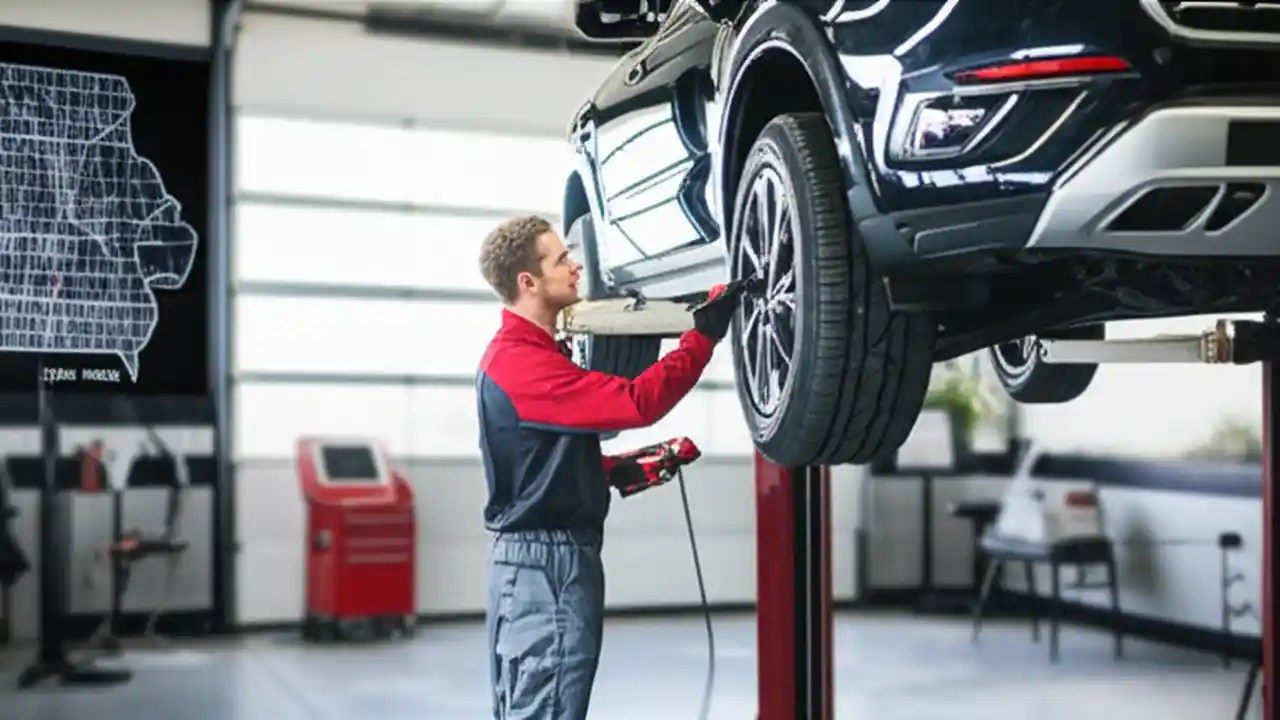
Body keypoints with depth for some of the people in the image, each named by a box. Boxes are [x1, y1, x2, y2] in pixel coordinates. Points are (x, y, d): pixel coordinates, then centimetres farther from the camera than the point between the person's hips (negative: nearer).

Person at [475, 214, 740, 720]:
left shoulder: (524, 352, 16)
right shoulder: (521, 361, -19)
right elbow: (637, 403, -25)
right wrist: (704, 335, -23)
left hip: (539, 556, 11)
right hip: (546, 562, -11)